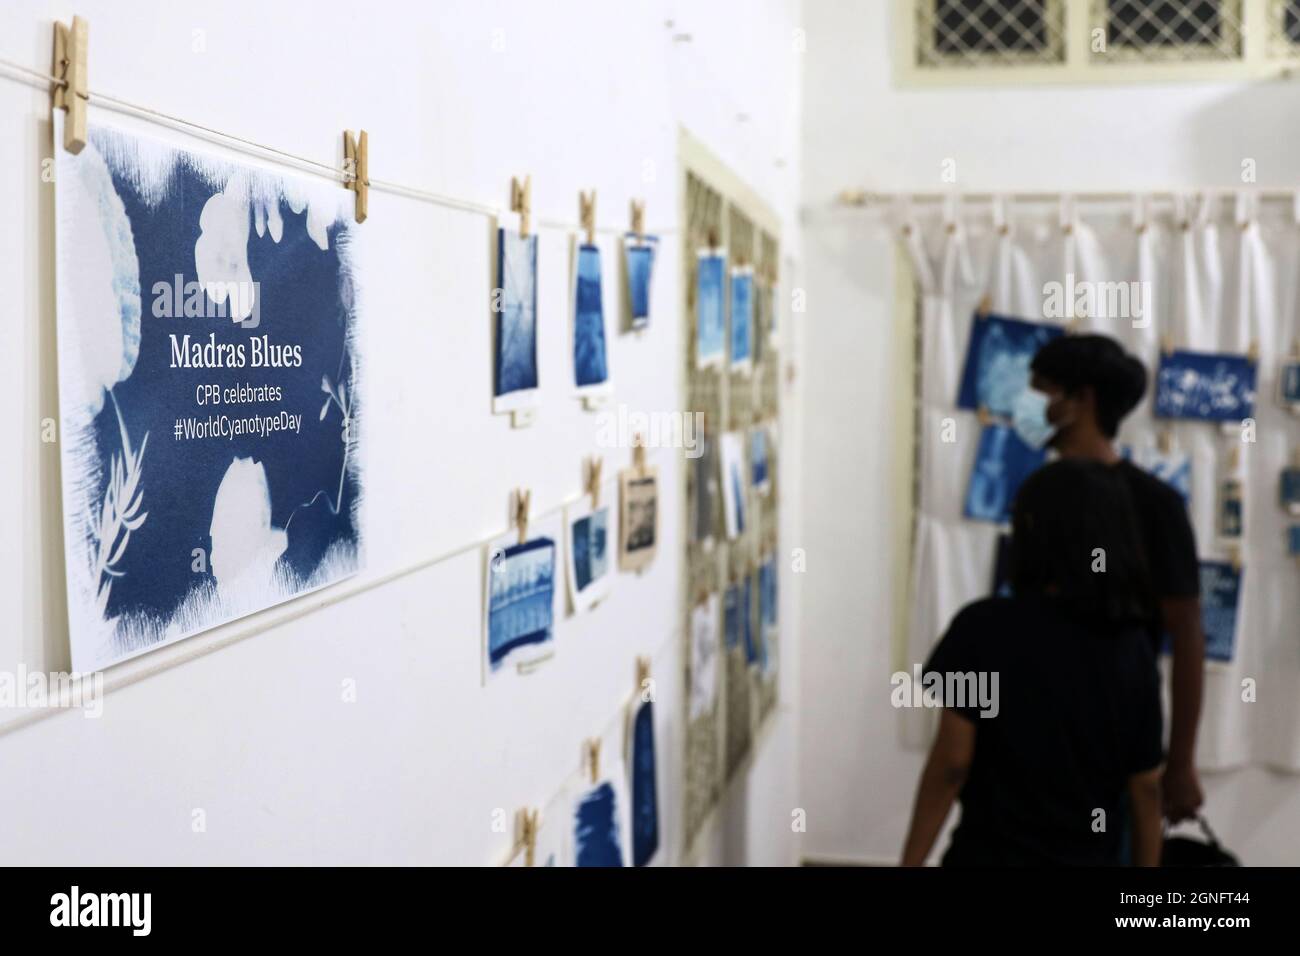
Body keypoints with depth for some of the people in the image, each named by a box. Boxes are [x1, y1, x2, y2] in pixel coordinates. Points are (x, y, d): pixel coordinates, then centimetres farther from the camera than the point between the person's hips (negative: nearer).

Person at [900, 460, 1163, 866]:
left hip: (991, 854, -3)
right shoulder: (1133, 649, -3)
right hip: (1091, 857, 3)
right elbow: (1146, 788, 1)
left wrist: (911, 863, -5)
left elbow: (950, 765, -14)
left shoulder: (984, 627, -13)